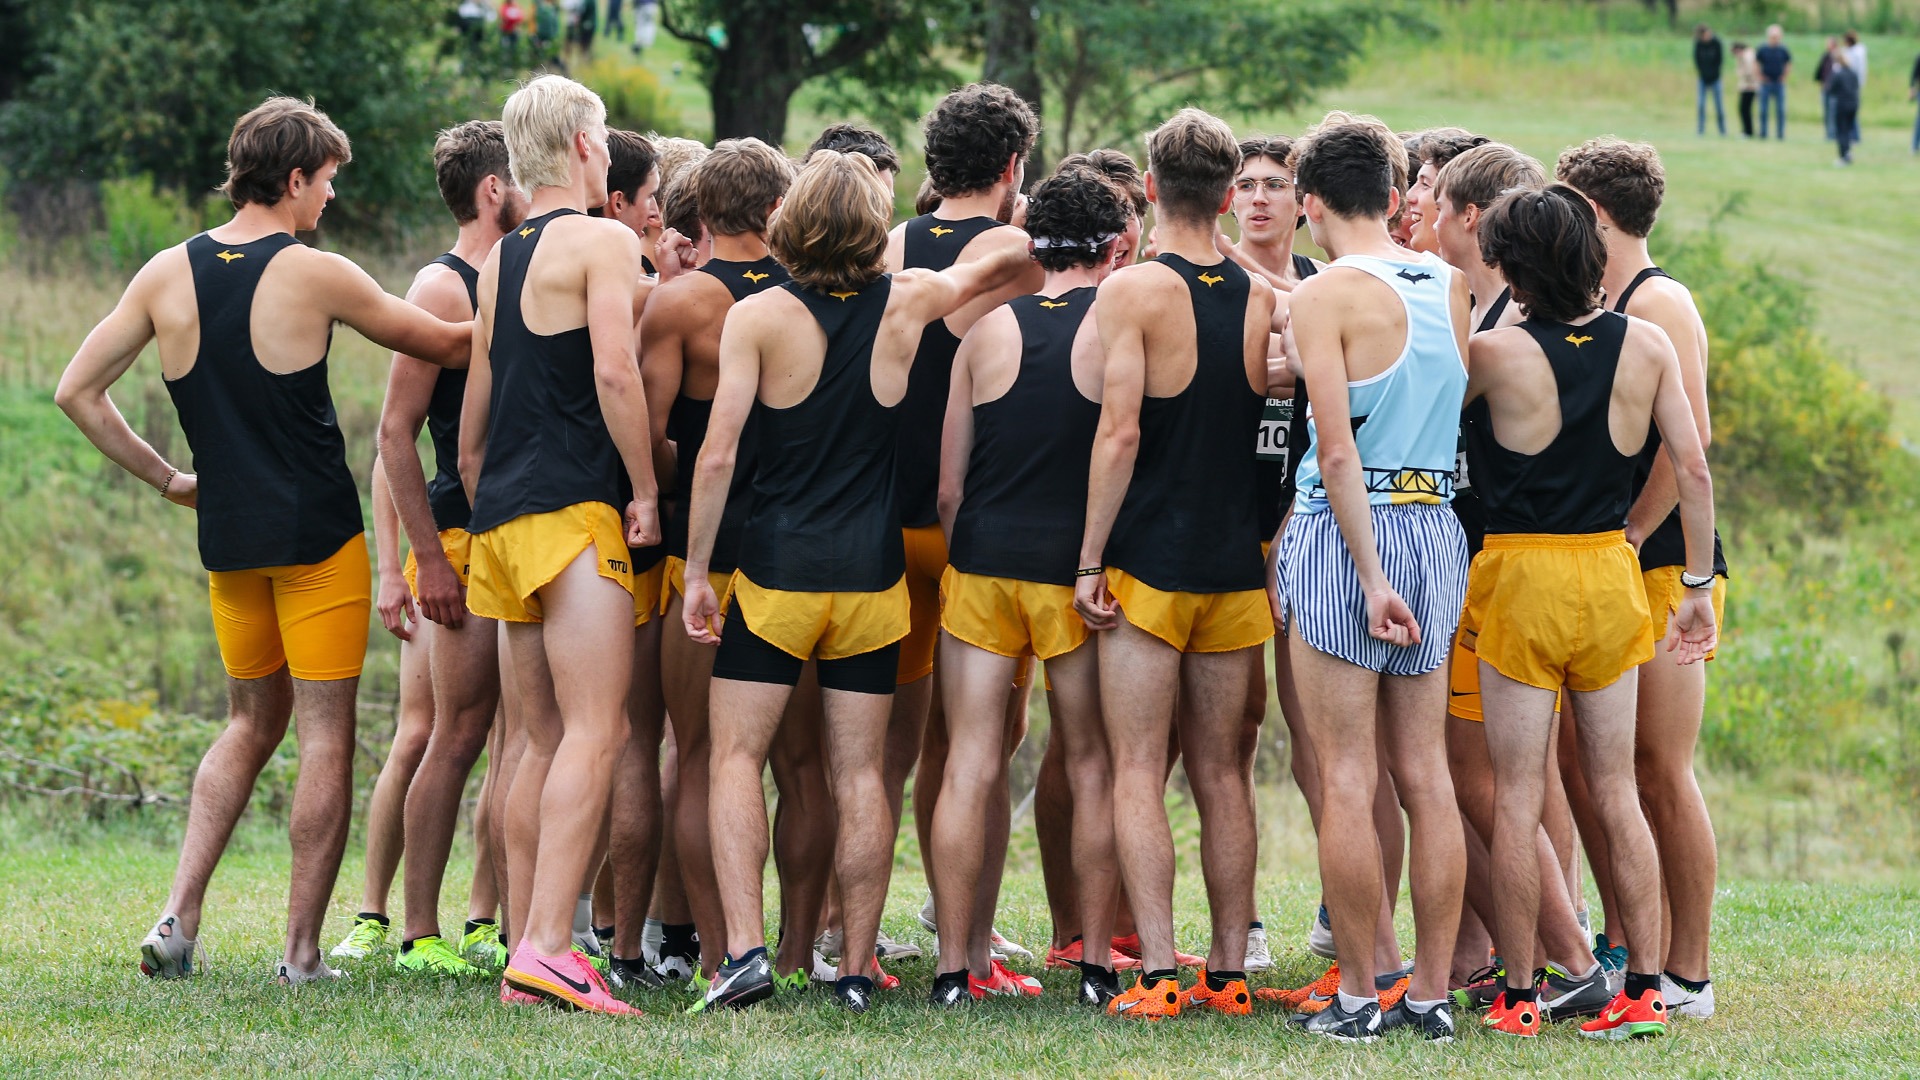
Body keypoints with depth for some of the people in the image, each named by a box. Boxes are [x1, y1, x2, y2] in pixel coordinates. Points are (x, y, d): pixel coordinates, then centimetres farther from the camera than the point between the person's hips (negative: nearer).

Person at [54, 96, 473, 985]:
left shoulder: (167, 275, 1)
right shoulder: (314, 276, -11)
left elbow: (77, 392, 3)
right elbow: (441, 345, 1)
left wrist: (164, 478, 11)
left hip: (227, 539, 5)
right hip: (318, 536, -5)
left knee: (252, 720, 20)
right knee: (326, 736, 2)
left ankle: (179, 914, 8)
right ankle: (303, 952, 1)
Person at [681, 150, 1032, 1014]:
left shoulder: (758, 317, -8)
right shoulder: (906, 304, 0)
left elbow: (718, 455, -11)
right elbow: (990, 272, 22)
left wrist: (696, 571, -5)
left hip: (776, 569, -2)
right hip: (872, 575, 2)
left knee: (736, 755, 4)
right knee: (859, 774, 7)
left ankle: (745, 949, -11)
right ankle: (856, 968, 8)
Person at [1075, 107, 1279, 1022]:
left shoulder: (1132, 292, -10)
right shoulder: (1264, 300, 4)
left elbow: (1120, 434, -16)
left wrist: (1090, 559, -11)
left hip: (1148, 565, -4)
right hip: (1235, 562, 5)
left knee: (1138, 771, -2)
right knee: (1220, 771, 11)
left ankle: (1157, 976, -10)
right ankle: (1228, 973, 11)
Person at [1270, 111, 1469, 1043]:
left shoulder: (1325, 296, -9)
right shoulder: (1449, 286, 8)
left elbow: (1338, 452, -16)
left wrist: (1368, 575, -16)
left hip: (1348, 528, -6)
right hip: (1438, 524, 6)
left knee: (1345, 775, -1)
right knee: (1425, 773, 8)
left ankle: (1357, 994, 1)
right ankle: (1431, 992, 10)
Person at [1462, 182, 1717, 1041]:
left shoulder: (1494, 354, -13)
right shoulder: (1645, 346, -2)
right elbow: (1692, 470, -1)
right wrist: (1699, 587, 7)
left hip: (1520, 576, -4)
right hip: (1610, 573, 4)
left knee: (1516, 797, 2)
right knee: (1615, 791, 10)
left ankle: (1519, 995, 4)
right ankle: (1644, 989, 8)